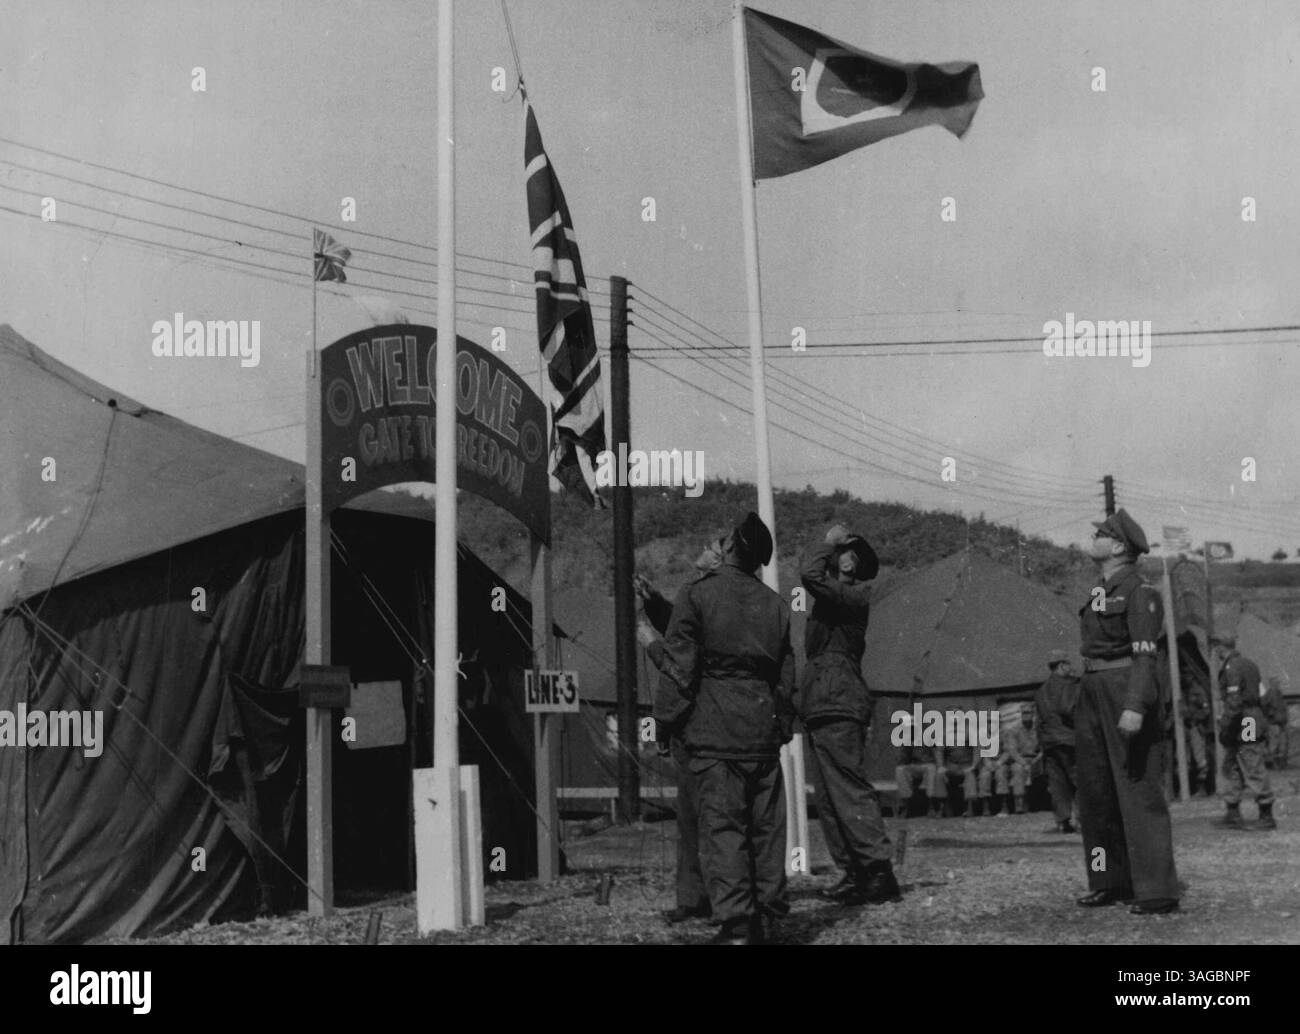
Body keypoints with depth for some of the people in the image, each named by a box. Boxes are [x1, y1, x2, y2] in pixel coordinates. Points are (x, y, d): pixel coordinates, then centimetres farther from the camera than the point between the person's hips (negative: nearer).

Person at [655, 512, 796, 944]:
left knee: (722, 827, -3)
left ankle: (736, 925, -7)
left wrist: (667, 722, 0)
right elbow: (786, 677, 13)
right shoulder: (775, 604, 10)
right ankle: (765, 917, 18)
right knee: (766, 825, 11)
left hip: (714, 731, -4)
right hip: (763, 731, 5)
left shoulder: (697, 594, -6)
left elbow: (680, 666, -7)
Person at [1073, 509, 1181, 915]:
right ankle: (1111, 882, 19)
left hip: (1126, 693, -9)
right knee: (1095, 790, 11)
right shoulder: (1098, 593, 16)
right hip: (1092, 693, 9)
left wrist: (1135, 706, -28)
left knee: (1139, 790, -8)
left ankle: (1158, 891, -6)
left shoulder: (1139, 591, -10)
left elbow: (1146, 653, -19)